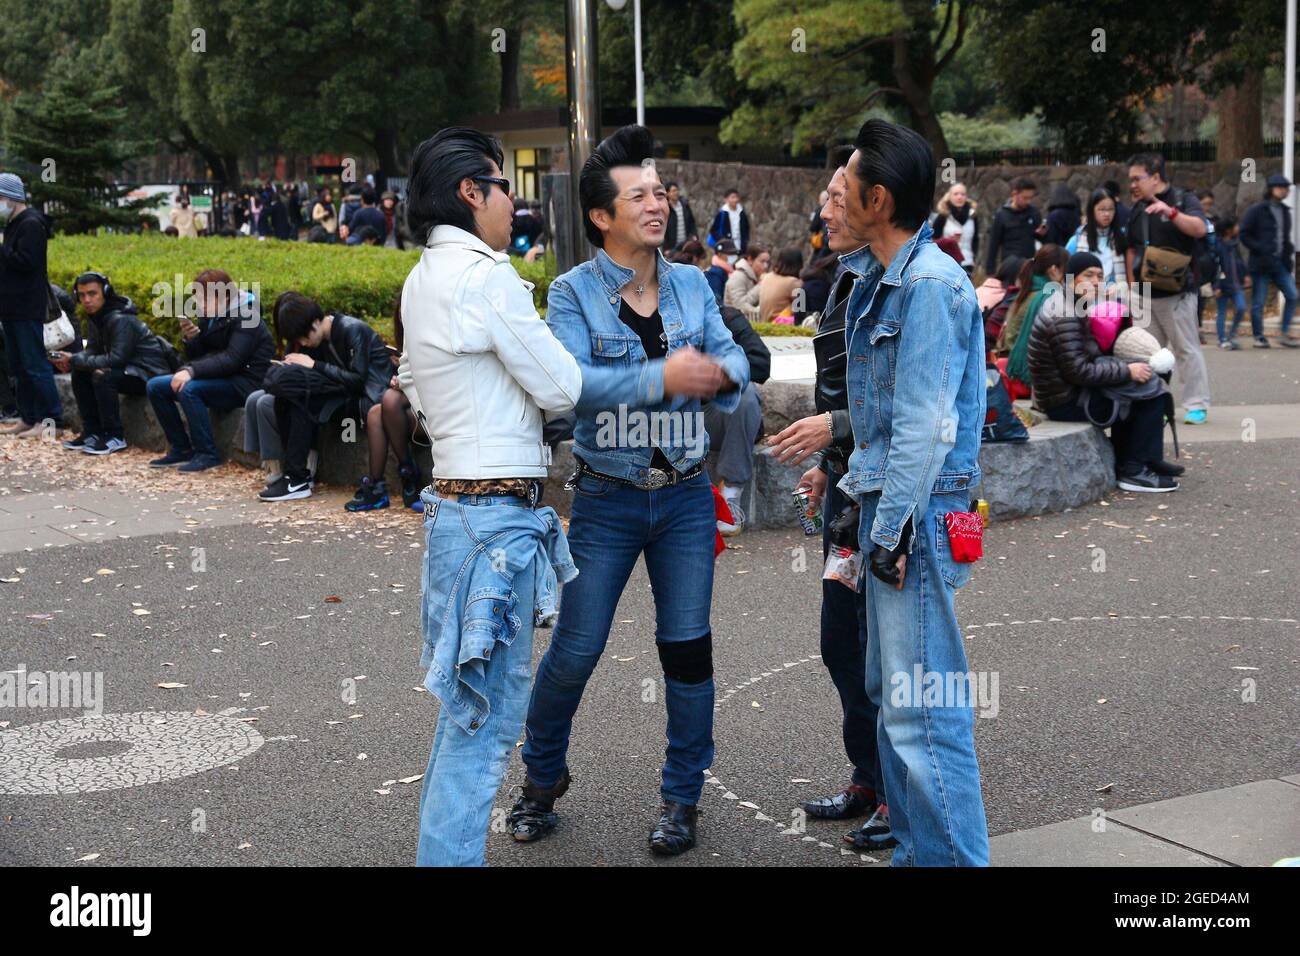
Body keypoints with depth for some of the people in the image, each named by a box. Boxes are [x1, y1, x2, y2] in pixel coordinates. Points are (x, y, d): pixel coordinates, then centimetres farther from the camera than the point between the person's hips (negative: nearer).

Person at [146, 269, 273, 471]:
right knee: (155, 386, -2)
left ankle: (207, 454, -19)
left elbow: (232, 359, -26)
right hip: (218, 377, 9)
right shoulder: (209, 317, 9)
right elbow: (198, 357, 11)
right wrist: (190, 339, -11)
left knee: (188, 389, -32)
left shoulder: (245, 317, -15)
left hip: (243, 383, -9)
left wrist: (191, 371, -33)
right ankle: (181, 449, 4)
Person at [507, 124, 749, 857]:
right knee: (575, 650, 4)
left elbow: (733, 355, -3)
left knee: (687, 647, 5)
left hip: (686, 497, 3)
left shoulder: (692, 284, 5)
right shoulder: (573, 293, -7)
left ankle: (683, 798, 21)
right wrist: (661, 378, -34)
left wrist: (722, 372, -27)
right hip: (607, 499, -2)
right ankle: (543, 777, 30)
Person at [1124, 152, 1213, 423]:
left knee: (1187, 349, -3)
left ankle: (1197, 405, 1)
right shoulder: (1139, 208, 13)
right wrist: (1132, 284, 8)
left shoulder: (1183, 199, -4)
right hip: (1145, 294, 6)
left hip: (1176, 292, -6)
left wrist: (1171, 212, -33)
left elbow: (1199, 229, -21)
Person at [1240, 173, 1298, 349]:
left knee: (1292, 295, -4)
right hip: (1262, 262, -6)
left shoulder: (1284, 211, 14)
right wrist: (1260, 249, -16)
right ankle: (1258, 336, 9)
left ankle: (1285, 334, 3)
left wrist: (1289, 250, 10)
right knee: (1258, 302, -1)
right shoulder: (1257, 210, -6)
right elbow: (1244, 235, -8)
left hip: (1281, 262, 6)